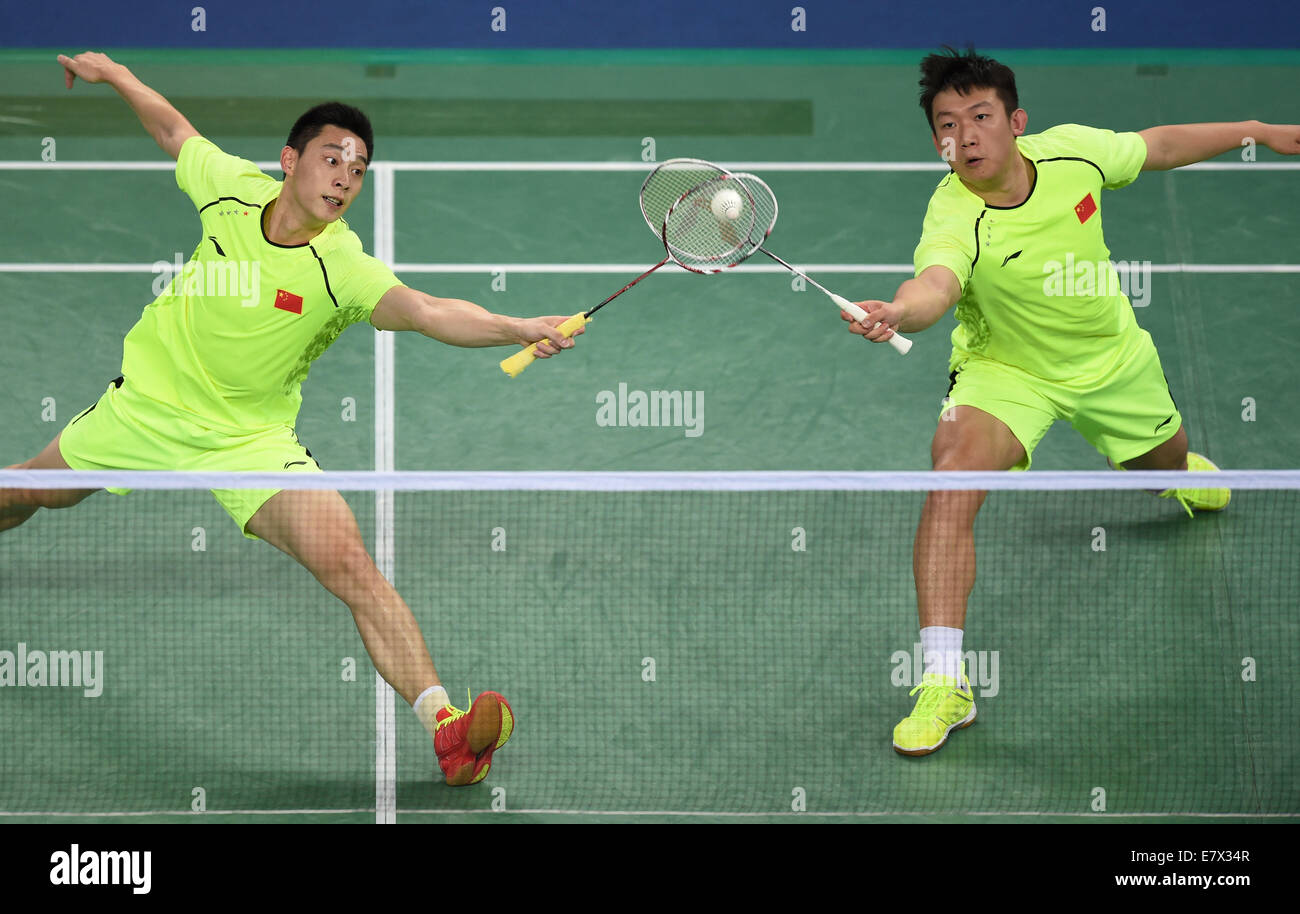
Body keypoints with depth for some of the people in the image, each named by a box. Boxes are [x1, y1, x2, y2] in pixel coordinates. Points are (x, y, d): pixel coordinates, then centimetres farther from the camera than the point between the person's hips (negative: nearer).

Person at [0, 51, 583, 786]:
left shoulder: (343, 269, -26)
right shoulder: (233, 188, -14)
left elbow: (428, 311, -44)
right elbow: (177, 131, 9)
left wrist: (521, 328, -61)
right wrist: (112, 73, 16)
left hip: (252, 437, -4)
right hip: (149, 404, 4)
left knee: (350, 567, -22)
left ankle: (445, 727, -27)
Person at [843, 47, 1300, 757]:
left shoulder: (1072, 151, -23)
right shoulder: (955, 218, -35)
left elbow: (1158, 146, -2)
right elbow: (936, 282, -57)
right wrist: (898, 312, -80)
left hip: (1111, 357, 4)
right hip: (1005, 371, -4)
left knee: (1163, 465, 27)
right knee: (953, 472, -30)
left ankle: (1185, 471, 71)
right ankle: (943, 681, -26)